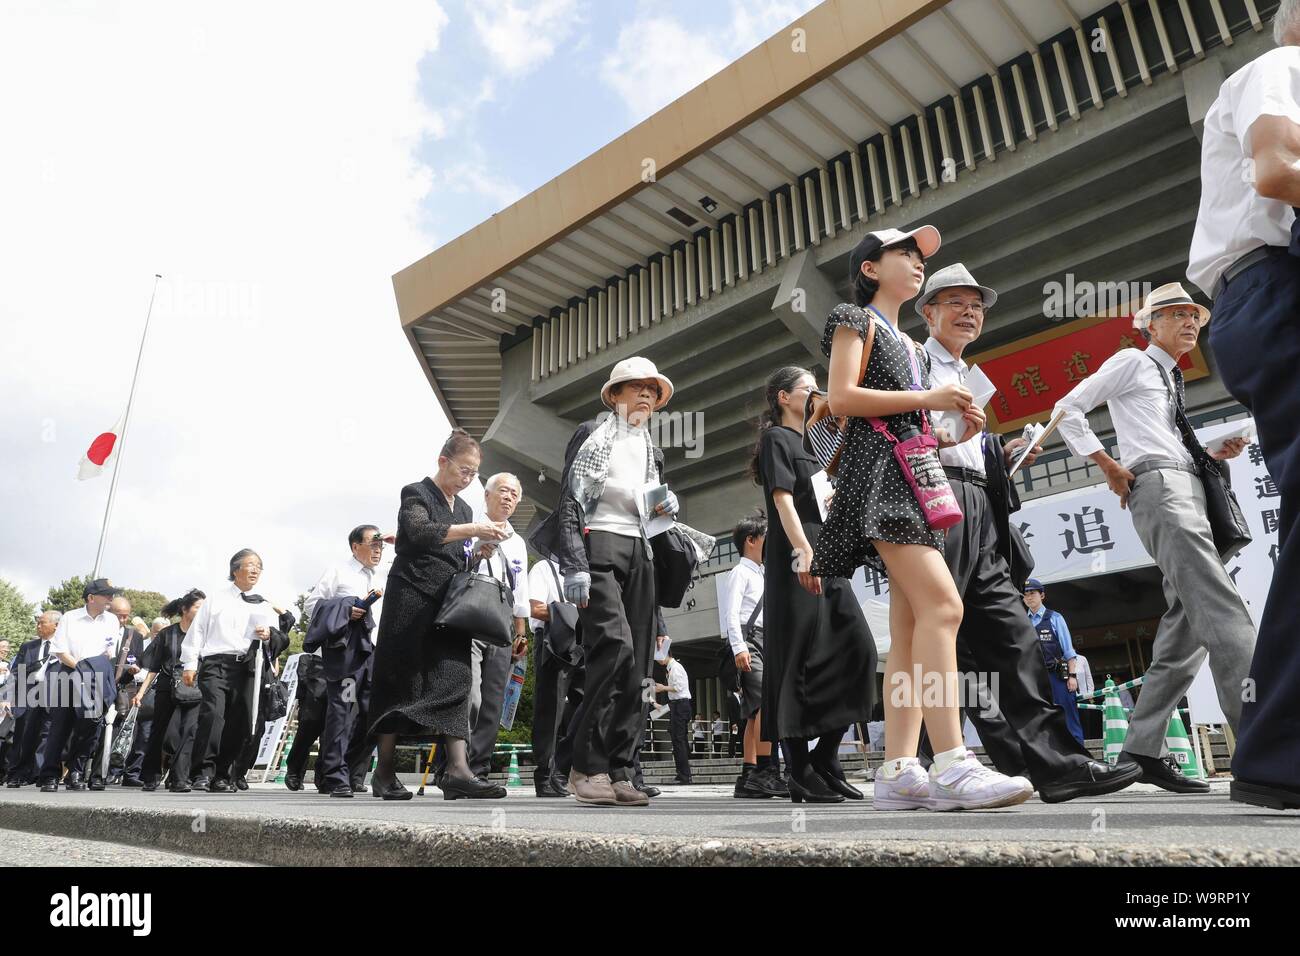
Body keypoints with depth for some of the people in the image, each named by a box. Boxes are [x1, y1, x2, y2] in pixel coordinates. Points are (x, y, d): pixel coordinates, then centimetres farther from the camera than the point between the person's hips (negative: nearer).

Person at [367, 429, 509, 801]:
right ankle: (384, 772, 8)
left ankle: (458, 769, -14)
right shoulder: (416, 494, 0)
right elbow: (419, 533, -20)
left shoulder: (464, 509, 20)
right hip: (412, 599, -6)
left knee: (454, 681, -7)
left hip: (449, 605, 6)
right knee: (400, 682, 0)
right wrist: (472, 530, -27)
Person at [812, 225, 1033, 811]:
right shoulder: (857, 320, 7)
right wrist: (926, 399, -8)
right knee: (942, 604, -23)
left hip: (914, 476, 9)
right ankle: (951, 766, -25)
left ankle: (898, 771, -4)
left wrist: (956, 431, 11)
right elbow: (842, 398, -8)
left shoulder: (910, 344, 31)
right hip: (877, 467, -9)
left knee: (911, 627, -2)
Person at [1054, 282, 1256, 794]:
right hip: (1158, 486, -9)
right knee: (1222, 611, -21)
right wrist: (1110, 467, -6)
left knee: (1187, 624, 0)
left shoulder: (1173, 382, 32)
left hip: (1190, 491, 9)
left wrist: (1216, 455, 12)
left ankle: (1144, 749, 2)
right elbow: (1068, 409, 0)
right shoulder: (1132, 362, 9)